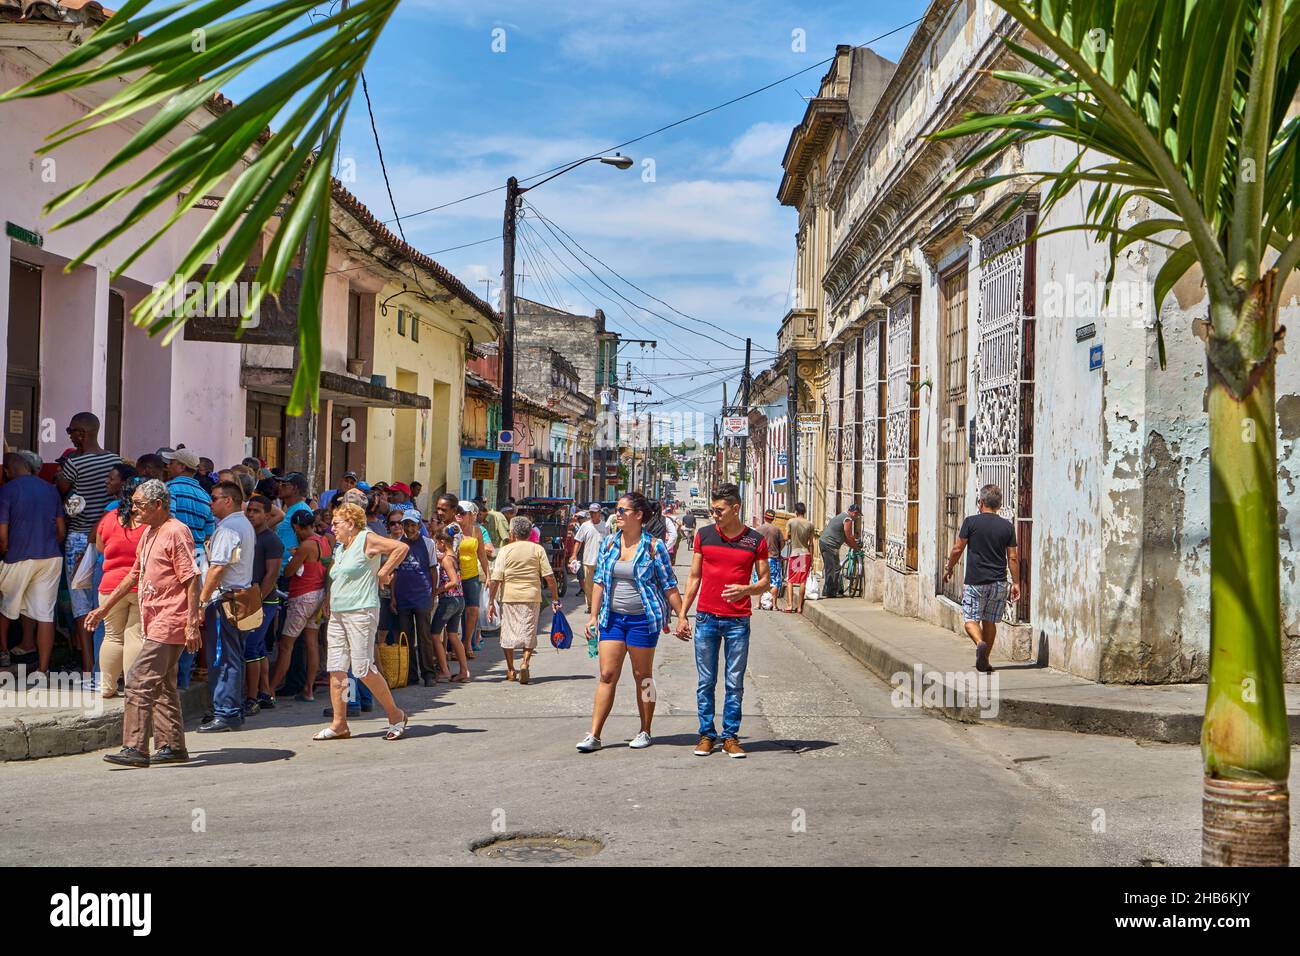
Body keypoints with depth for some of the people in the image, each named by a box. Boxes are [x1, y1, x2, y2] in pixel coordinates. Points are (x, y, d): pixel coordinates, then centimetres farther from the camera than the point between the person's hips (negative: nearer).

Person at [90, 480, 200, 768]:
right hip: (155, 622, 10)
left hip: (169, 622, -10)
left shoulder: (176, 532, -13)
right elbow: (135, 574, 27)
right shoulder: (148, 533, 18)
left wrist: (192, 623, -22)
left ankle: (135, 748, -11)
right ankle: (173, 746, 19)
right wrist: (104, 608, 28)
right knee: (163, 685, 12)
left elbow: (192, 579, -17)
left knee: (140, 680, -13)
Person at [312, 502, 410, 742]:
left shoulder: (366, 539, -6)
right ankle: (339, 724, 8)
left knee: (363, 668, -10)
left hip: (361, 612, -9)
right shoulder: (341, 548, 20)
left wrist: (382, 573, -12)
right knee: (336, 669, 3)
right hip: (337, 614, 9)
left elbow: (402, 547, -17)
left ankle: (396, 715, 4)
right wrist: (329, 605, 17)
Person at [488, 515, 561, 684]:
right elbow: (549, 576, -4)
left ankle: (511, 670, 16)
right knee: (529, 631, 8)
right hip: (532, 597, 0)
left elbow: (496, 579, -6)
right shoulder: (538, 549, 1)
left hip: (509, 596, 0)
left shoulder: (505, 550, -2)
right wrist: (555, 598, 5)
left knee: (508, 632, 11)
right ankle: (525, 663, -13)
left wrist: (491, 602, -1)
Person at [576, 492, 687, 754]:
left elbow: (669, 586, -2)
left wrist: (681, 617, -5)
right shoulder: (609, 543, 7)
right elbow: (599, 581, 10)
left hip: (643, 619, -3)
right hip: (613, 618, 3)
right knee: (607, 675, 0)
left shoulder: (654, 546, -6)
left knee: (643, 676, 7)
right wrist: (594, 615, 5)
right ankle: (594, 735, 1)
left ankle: (645, 732, 20)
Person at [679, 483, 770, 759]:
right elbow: (694, 578, 10)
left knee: (735, 683, 4)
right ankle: (706, 735, 14)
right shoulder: (704, 535, 4)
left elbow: (764, 582, 5)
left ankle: (730, 736, 13)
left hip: (738, 621, -1)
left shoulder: (756, 540, -1)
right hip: (706, 619, 1)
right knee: (706, 681, 5)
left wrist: (745, 589, -17)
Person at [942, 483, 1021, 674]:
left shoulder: (971, 522, -6)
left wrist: (948, 569, 12)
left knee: (971, 619, 4)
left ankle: (980, 643, -25)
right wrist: (1016, 583, 11)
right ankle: (984, 661, 19)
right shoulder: (1007, 526, 3)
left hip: (975, 581, -3)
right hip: (999, 583, 3)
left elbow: (957, 549, -4)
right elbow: (1013, 558, 4)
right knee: (990, 621, 14)